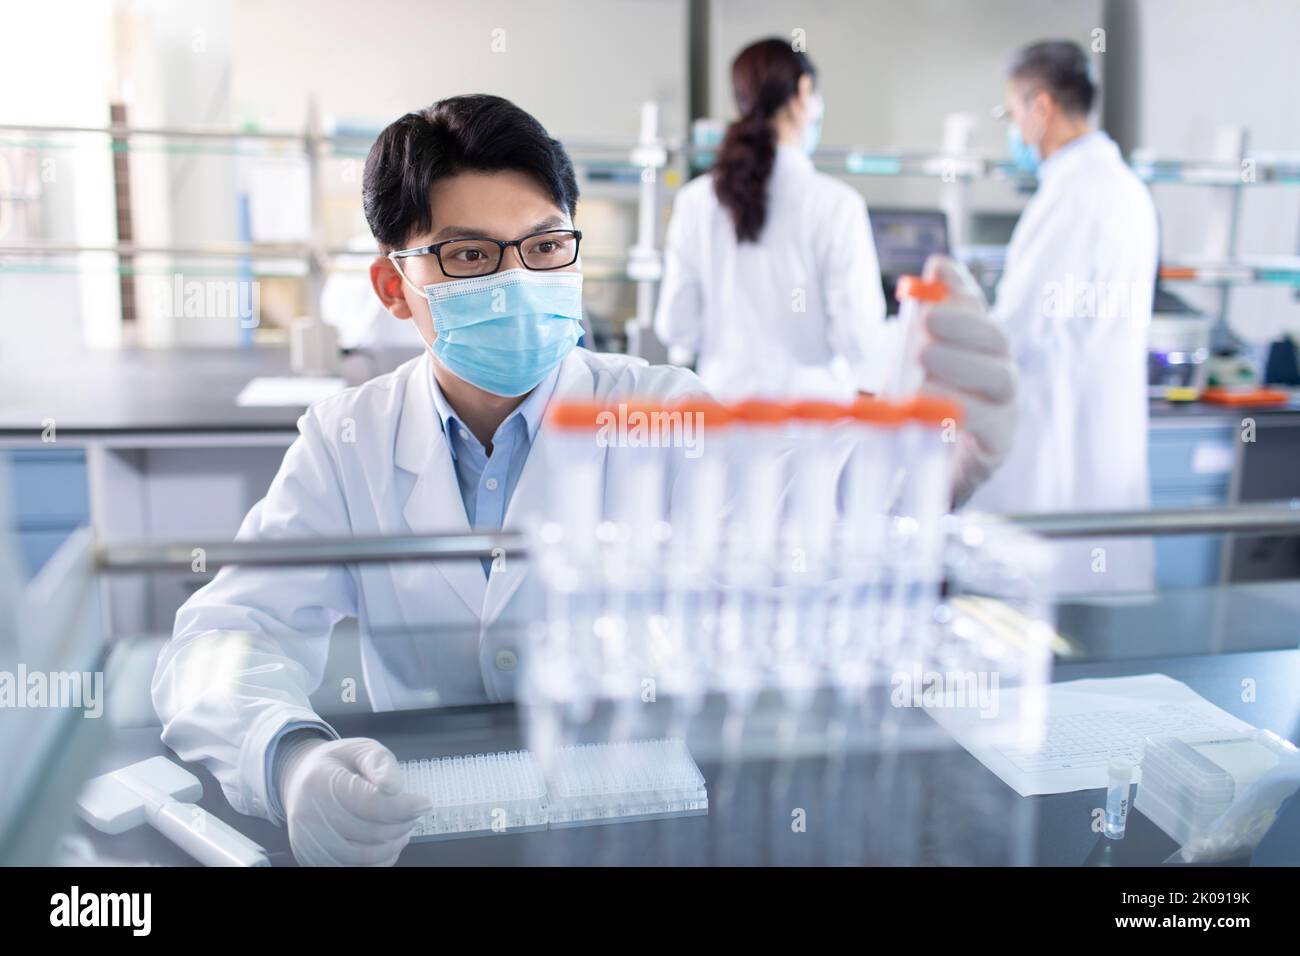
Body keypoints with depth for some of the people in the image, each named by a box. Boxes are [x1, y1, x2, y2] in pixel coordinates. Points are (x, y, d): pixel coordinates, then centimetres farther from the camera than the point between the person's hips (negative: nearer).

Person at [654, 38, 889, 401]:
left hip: (723, 397, 3)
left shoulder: (695, 201, -2)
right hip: (811, 399, -3)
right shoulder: (835, 203, -11)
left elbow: (675, 329, 1)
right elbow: (858, 331, -12)